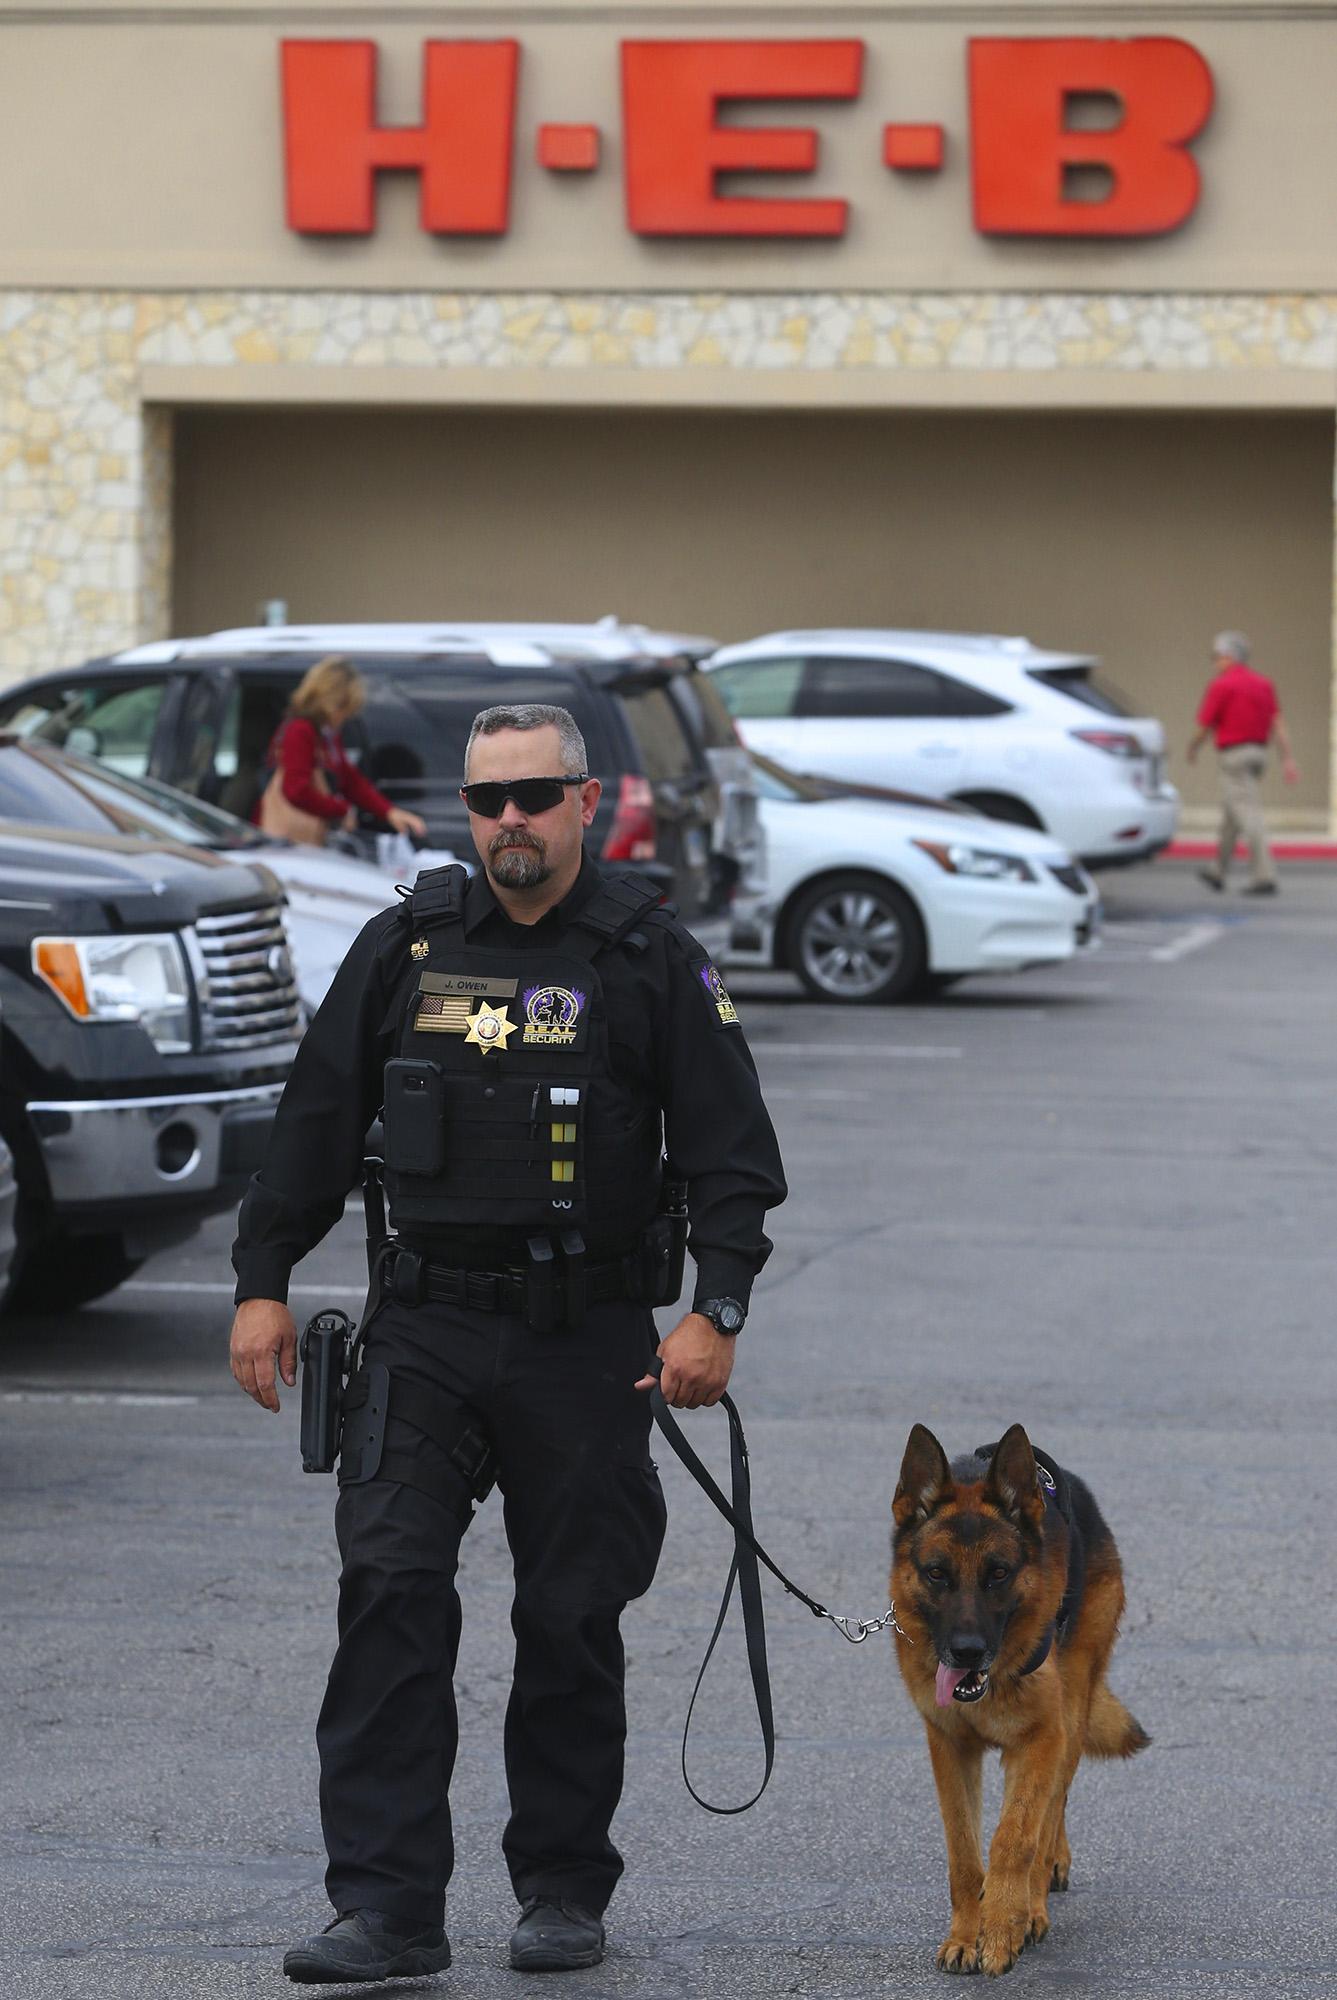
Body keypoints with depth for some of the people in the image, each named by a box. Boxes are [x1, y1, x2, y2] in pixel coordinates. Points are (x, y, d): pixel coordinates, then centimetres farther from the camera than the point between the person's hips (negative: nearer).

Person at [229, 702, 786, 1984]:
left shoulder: (653, 961, 0)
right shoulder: (406, 947, 7)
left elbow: (731, 1153, -1)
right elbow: (317, 1120, 12)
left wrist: (716, 1310, -13)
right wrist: (263, 1281, 6)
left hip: (586, 1344, -1)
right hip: (425, 1329, 1)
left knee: (572, 1619, 6)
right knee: (391, 1595, -10)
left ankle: (562, 1889, 21)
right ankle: (387, 1907, -10)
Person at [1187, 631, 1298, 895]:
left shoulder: (1221, 686, -12)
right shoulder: (1263, 683, 9)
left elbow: (1205, 727, -7)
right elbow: (1278, 723, 2)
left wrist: (1193, 747, 13)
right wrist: (1288, 760, -1)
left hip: (1234, 756, -8)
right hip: (1258, 753, 8)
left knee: (1250, 817, -11)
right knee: (1230, 814, 20)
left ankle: (1265, 877, -18)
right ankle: (1219, 873, 30)